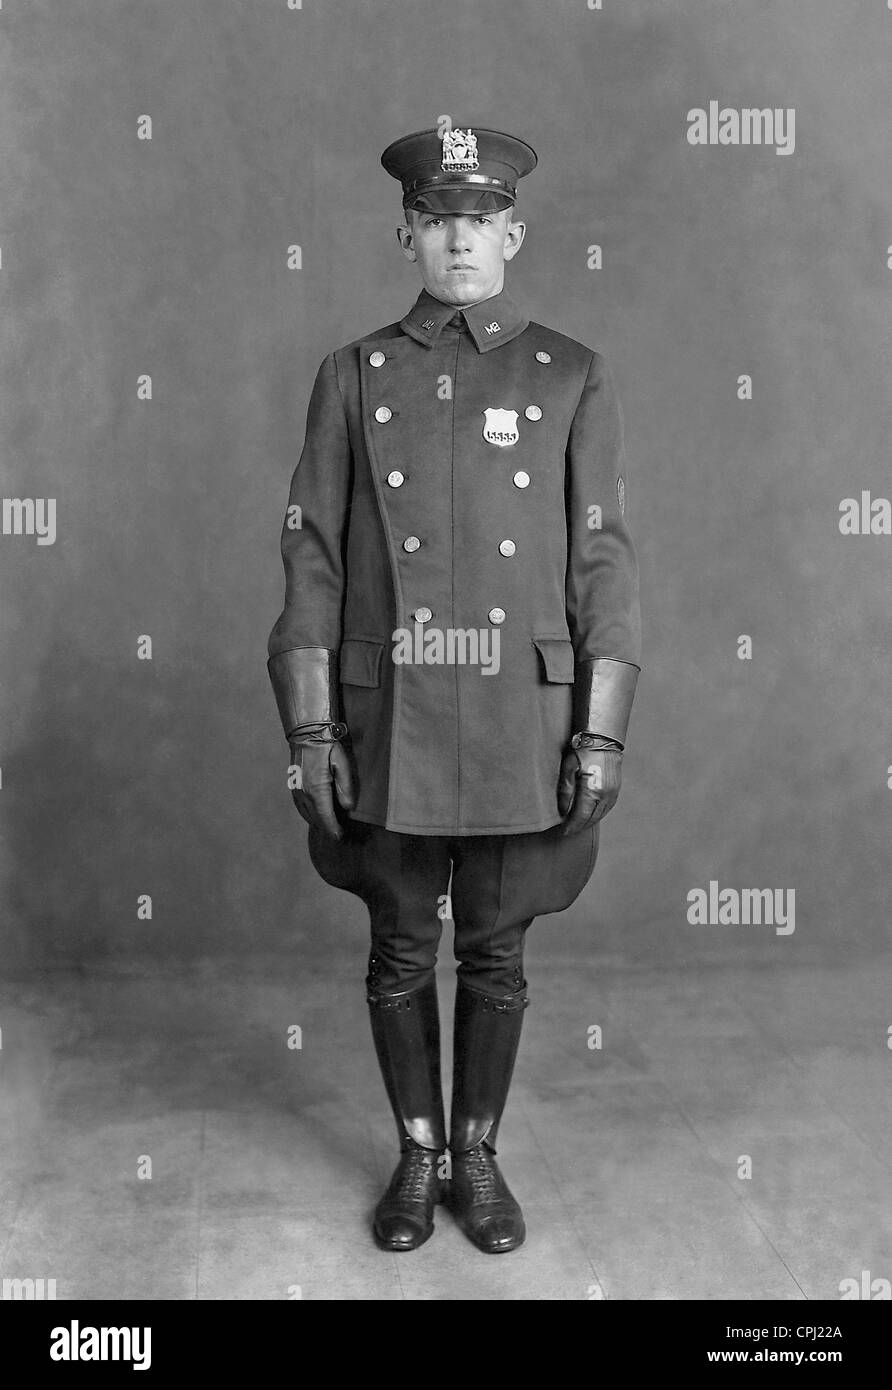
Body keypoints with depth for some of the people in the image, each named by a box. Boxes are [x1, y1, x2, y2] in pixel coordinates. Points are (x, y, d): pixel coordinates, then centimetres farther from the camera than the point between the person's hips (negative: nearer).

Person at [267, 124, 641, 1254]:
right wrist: (309, 728, -4)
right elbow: (312, 559, 1)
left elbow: (603, 561, 0)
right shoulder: (355, 375, 4)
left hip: (523, 725, 0)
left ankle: (478, 1153, 32)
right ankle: (417, 1154, 32)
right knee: (400, 951, 12)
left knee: (494, 956, 12)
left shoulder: (573, 378, 3)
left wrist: (602, 733, -6)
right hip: (388, 724, 1)